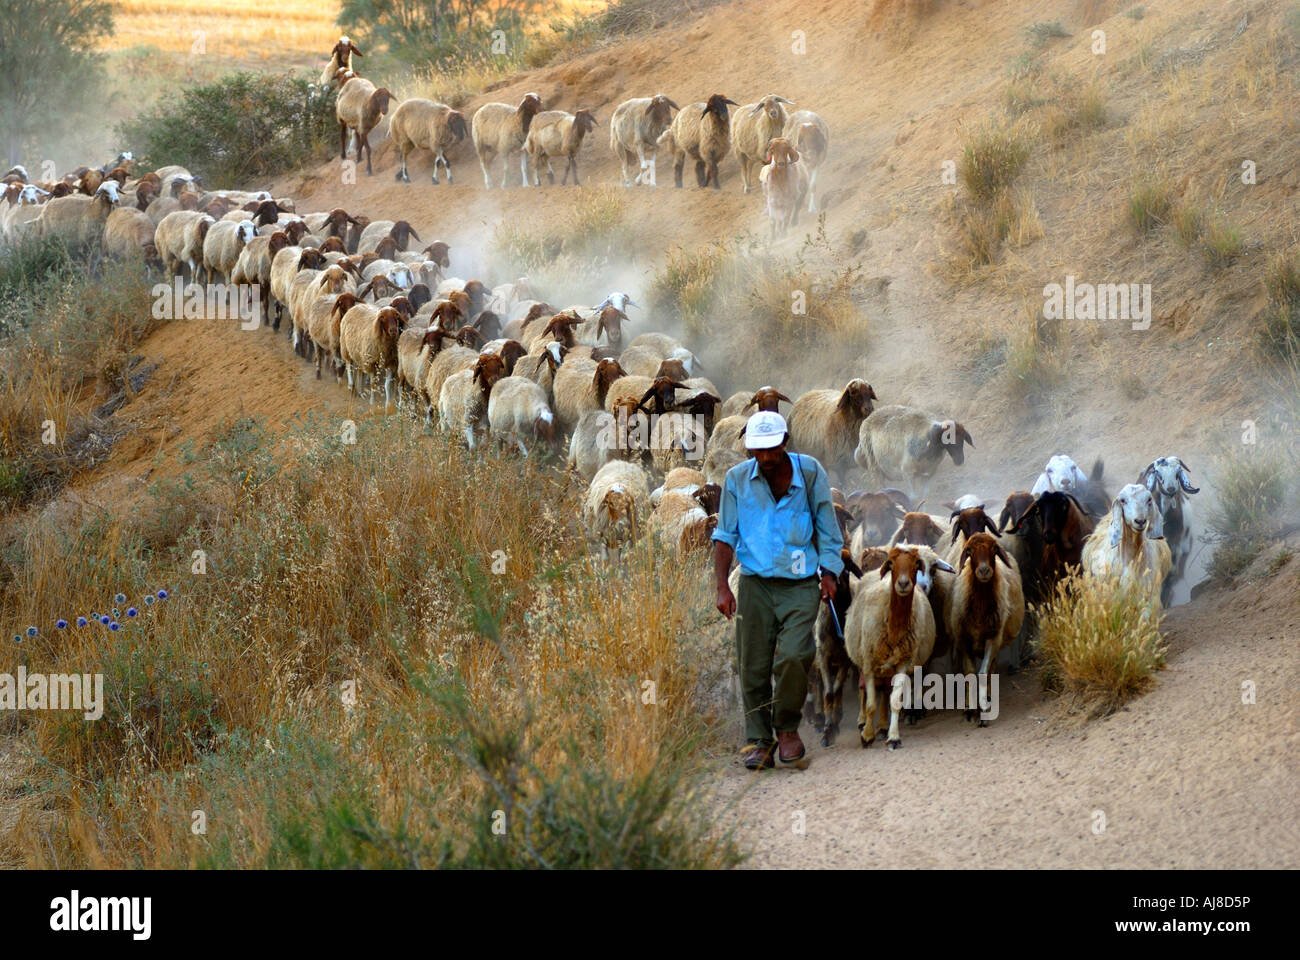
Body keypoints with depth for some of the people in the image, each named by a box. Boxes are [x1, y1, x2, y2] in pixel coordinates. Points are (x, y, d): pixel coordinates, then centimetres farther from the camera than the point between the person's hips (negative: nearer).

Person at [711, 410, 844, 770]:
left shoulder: (809, 471, 0)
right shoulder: (737, 479, 3)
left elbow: (827, 528, 9)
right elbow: (725, 536, 5)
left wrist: (829, 572, 2)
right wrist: (722, 587, -2)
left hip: (801, 584, -2)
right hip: (755, 583, 2)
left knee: (793, 655, -19)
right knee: (753, 666, -1)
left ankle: (788, 727, 3)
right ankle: (758, 742, 10)